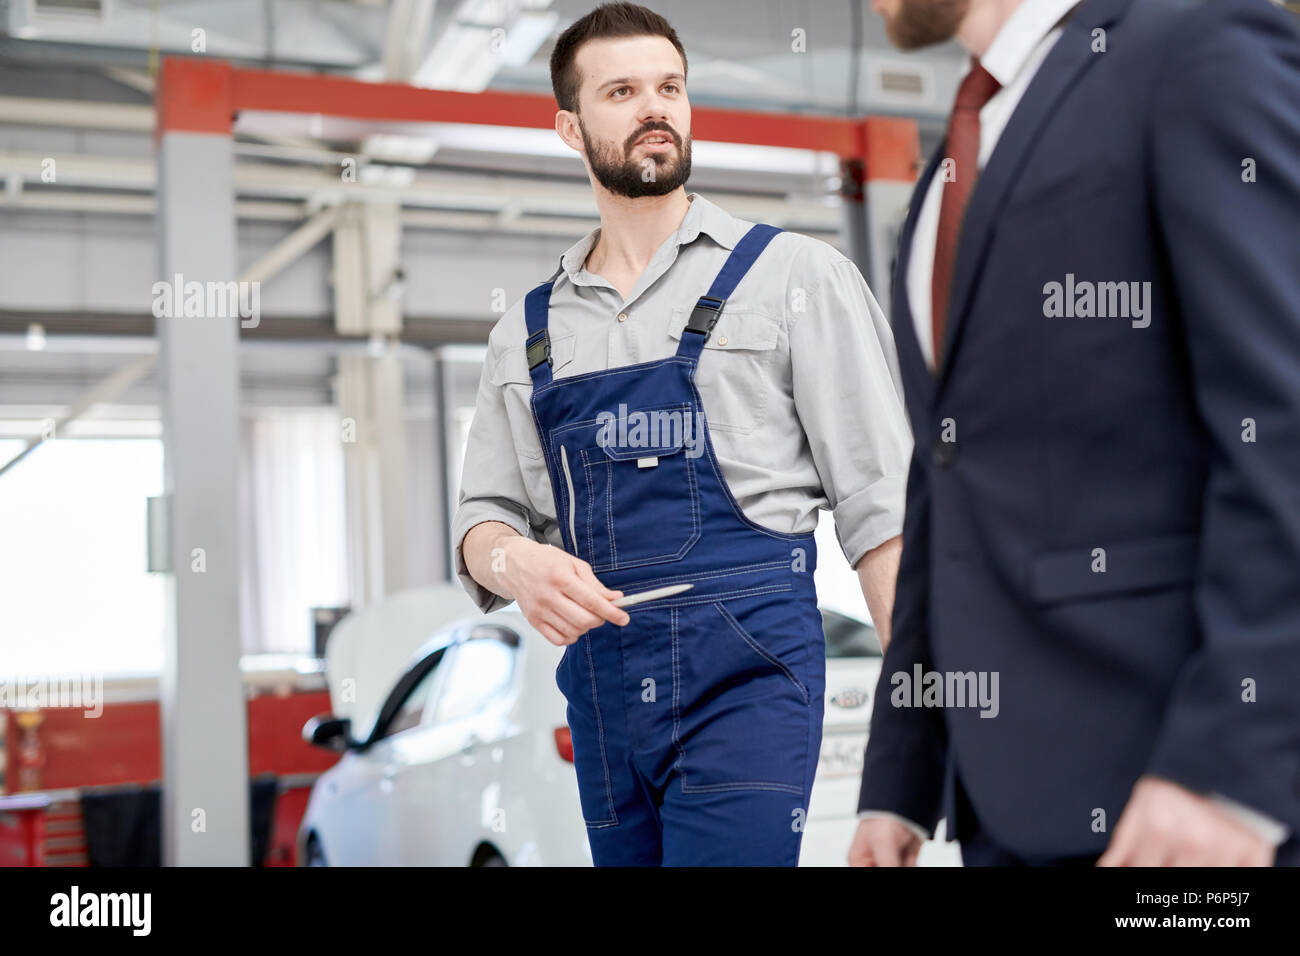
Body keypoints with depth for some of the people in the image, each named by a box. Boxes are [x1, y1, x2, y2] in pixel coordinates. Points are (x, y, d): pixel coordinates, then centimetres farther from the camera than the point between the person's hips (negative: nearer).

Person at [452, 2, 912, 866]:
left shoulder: (798, 277, 3)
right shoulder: (527, 331, 14)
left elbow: (881, 505, -1)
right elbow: (484, 517, 14)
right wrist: (513, 563, -10)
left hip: (745, 671, -4)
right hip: (600, 687, 5)